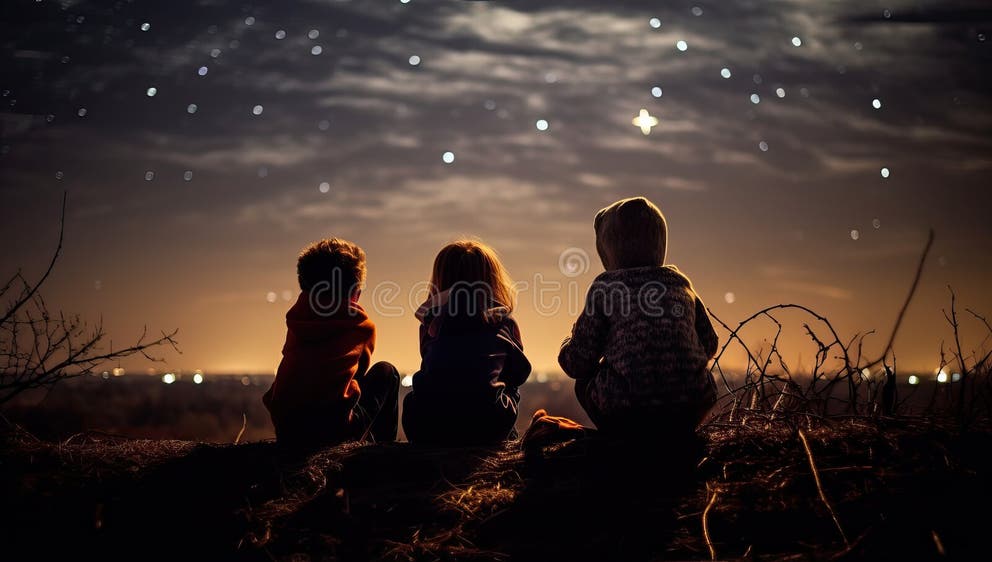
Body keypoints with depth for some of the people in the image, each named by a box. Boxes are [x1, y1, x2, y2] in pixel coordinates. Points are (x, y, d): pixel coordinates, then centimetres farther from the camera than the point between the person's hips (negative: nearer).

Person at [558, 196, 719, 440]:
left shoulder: (605, 286, 2)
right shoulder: (681, 283, 13)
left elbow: (575, 364, 2)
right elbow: (709, 346, 19)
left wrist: (572, 340, 25)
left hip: (627, 413, -3)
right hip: (690, 413, 3)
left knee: (585, 381, 26)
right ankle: (676, 437, 18)